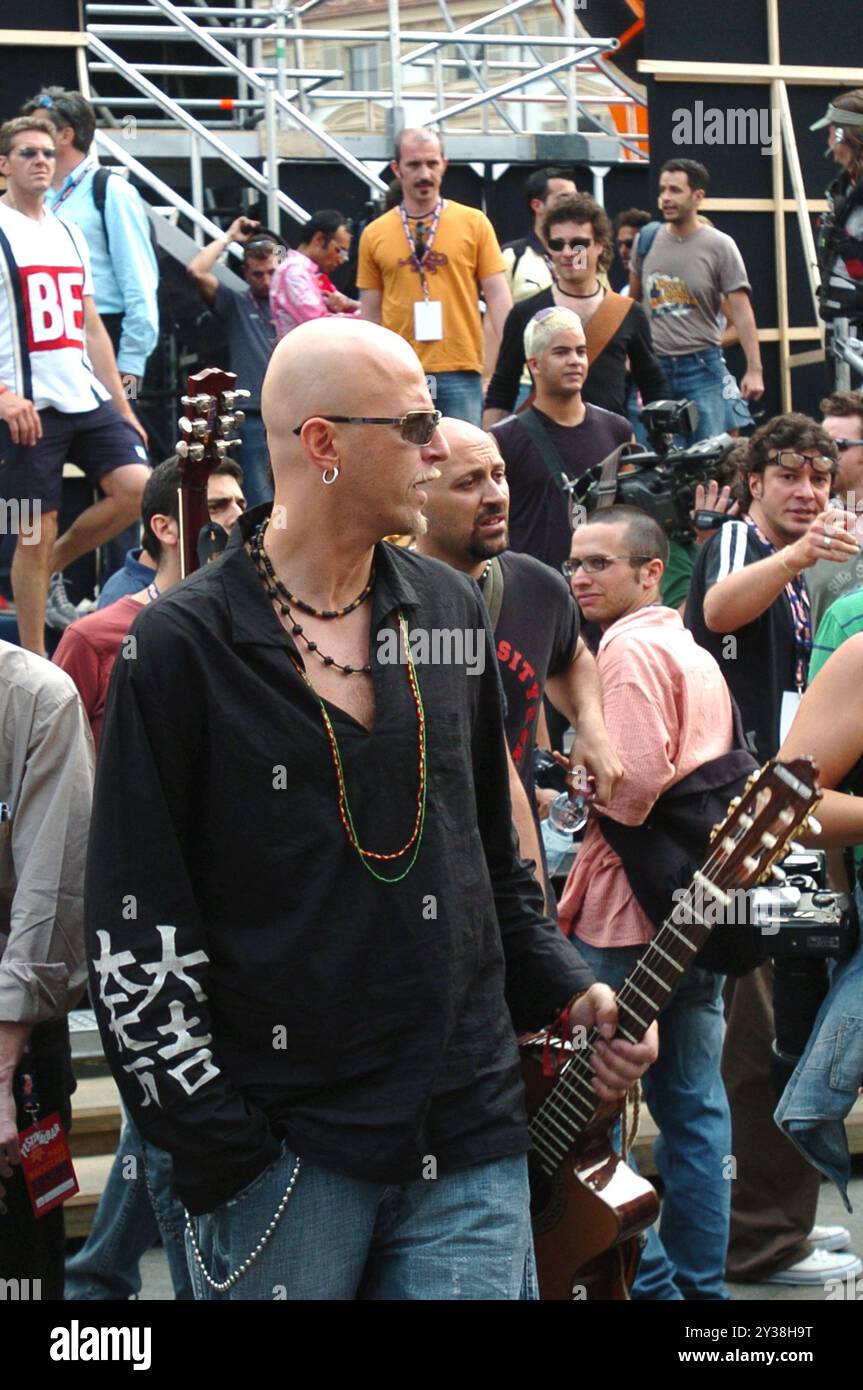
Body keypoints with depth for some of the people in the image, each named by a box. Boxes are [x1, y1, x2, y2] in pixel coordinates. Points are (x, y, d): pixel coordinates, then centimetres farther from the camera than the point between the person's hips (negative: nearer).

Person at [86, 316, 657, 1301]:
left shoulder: (450, 611, 10)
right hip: (281, 1158, -4)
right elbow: (135, 934, -8)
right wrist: (222, 1155, -12)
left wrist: (567, 992, 7)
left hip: (468, 1146, 4)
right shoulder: (182, 647, -7)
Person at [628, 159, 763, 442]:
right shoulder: (647, 240, 6)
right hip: (655, 367, 3)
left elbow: (741, 311, -7)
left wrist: (754, 369, -13)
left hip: (702, 368, -3)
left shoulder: (720, 246, -5)